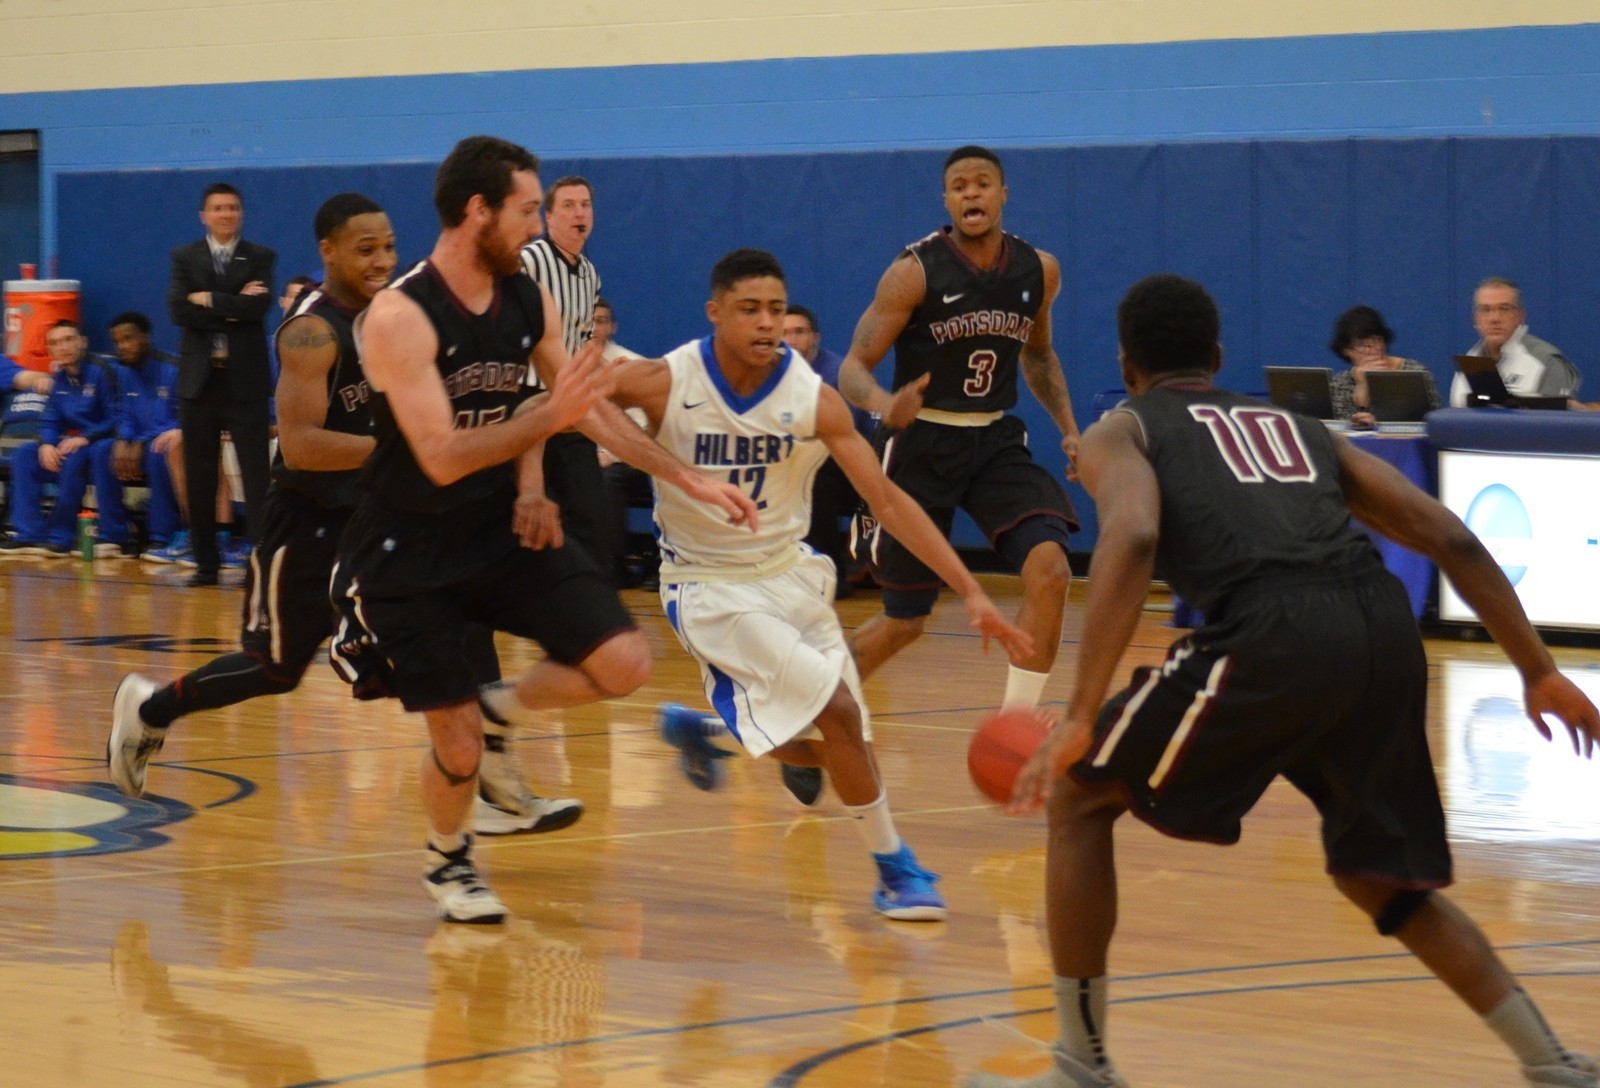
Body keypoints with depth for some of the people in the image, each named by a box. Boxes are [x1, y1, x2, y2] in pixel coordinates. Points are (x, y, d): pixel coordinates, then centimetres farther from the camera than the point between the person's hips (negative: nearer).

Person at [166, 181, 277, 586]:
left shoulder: (260, 258, 3)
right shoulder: (184, 258, 8)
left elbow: (259, 307, -14)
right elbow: (178, 309, -8)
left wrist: (210, 301, -11)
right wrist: (234, 307, -13)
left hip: (245, 381, -2)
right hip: (200, 379, 2)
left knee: (256, 476, -7)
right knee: (198, 478, 6)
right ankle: (205, 561, 15)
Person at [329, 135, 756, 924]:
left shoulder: (528, 302, -2)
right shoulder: (400, 317, -23)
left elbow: (593, 409, 10)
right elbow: (442, 459, -28)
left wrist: (691, 482, 6)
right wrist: (551, 415, -34)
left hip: (502, 527, 6)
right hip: (409, 552, -6)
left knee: (624, 665, -10)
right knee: (456, 737, -4)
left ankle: (502, 706, 19)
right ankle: (447, 861, 28)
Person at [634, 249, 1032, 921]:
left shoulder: (813, 399, -13)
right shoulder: (664, 384, -19)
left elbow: (888, 501, -13)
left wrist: (970, 592, -19)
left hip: (789, 574, 5)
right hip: (709, 585, -5)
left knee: (828, 745, 9)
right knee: (838, 711, -19)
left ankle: (703, 732, 37)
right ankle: (894, 869, -4)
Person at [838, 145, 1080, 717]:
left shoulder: (1039, 270, 0)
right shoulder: (915, 272, -14)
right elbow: (853, 368, -13)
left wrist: (1068, 428, 8)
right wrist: (884, 404, -36)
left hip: (996, 440, 4)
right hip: (921, 442, -4)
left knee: (1050, 572, -21)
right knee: (905, 620, 4)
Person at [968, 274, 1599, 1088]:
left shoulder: (1122, 432, 20)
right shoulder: (1298, 428, 34)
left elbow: (1131, 539, -4)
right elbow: (1454, 541, 25)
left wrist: (1081, 718, -9)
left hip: (1275, 633, -5)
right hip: (1385, 625, 5)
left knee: (1079, 798, 16)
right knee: (1382, 880, 26)